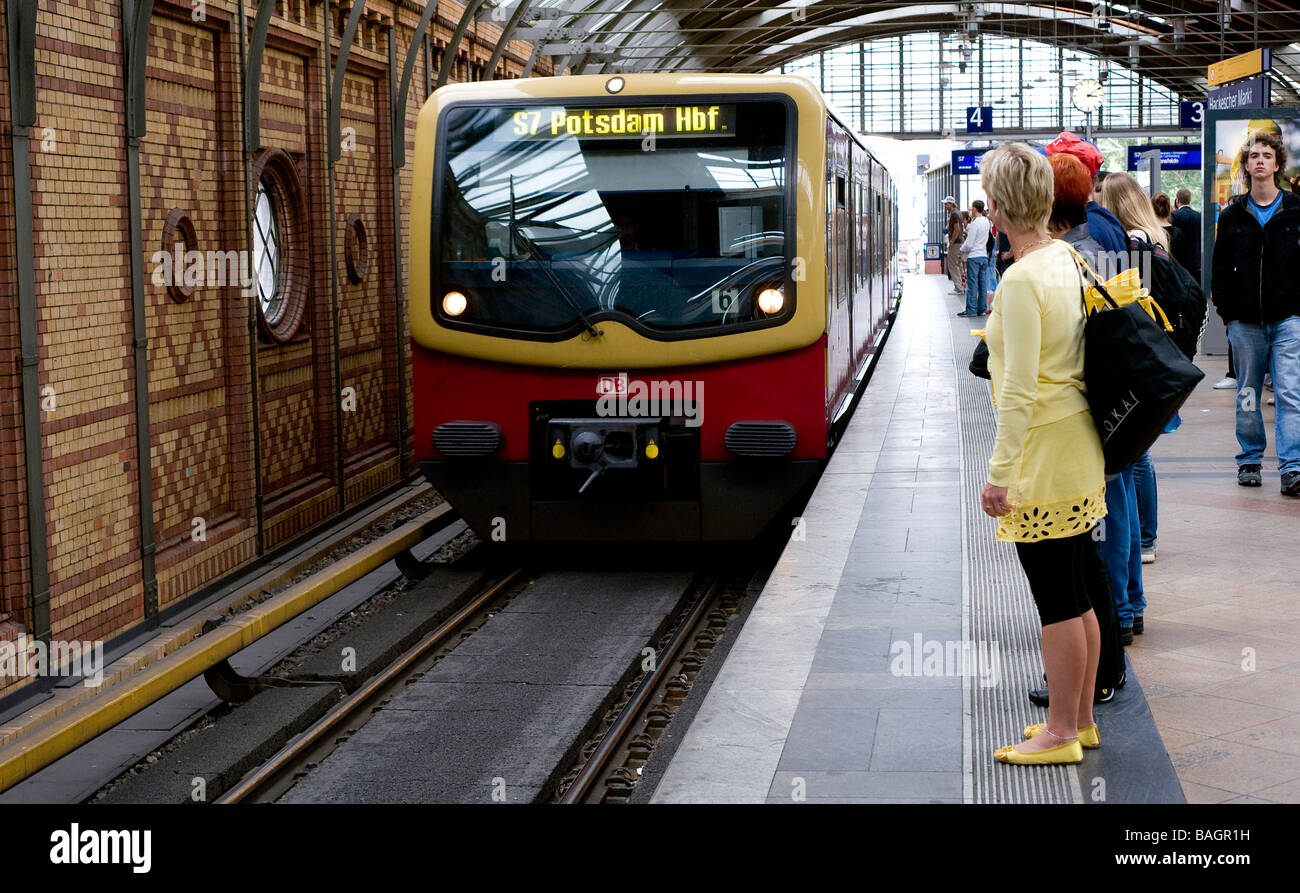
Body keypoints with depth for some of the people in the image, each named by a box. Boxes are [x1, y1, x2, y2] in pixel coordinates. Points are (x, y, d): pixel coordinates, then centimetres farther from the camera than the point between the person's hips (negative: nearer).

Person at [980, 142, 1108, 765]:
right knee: (1077, 595, 17)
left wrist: (1000, 471, -17)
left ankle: (1061, 732, 10)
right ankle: (1081, 720, 27)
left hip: (1045, 453, -9)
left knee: (1058, 601, 0)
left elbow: (1020, 390, -22)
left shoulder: (1021, 280, -19)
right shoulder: (1064, 259, 8)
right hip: (1078, 441, 9)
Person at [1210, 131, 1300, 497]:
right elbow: (1220, 269, 11)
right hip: (1245, 322, 2)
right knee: (1247, 394, 9)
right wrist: (1228, 311, 3)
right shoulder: (1232, 215, 8)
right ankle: (1250, 460, 21)